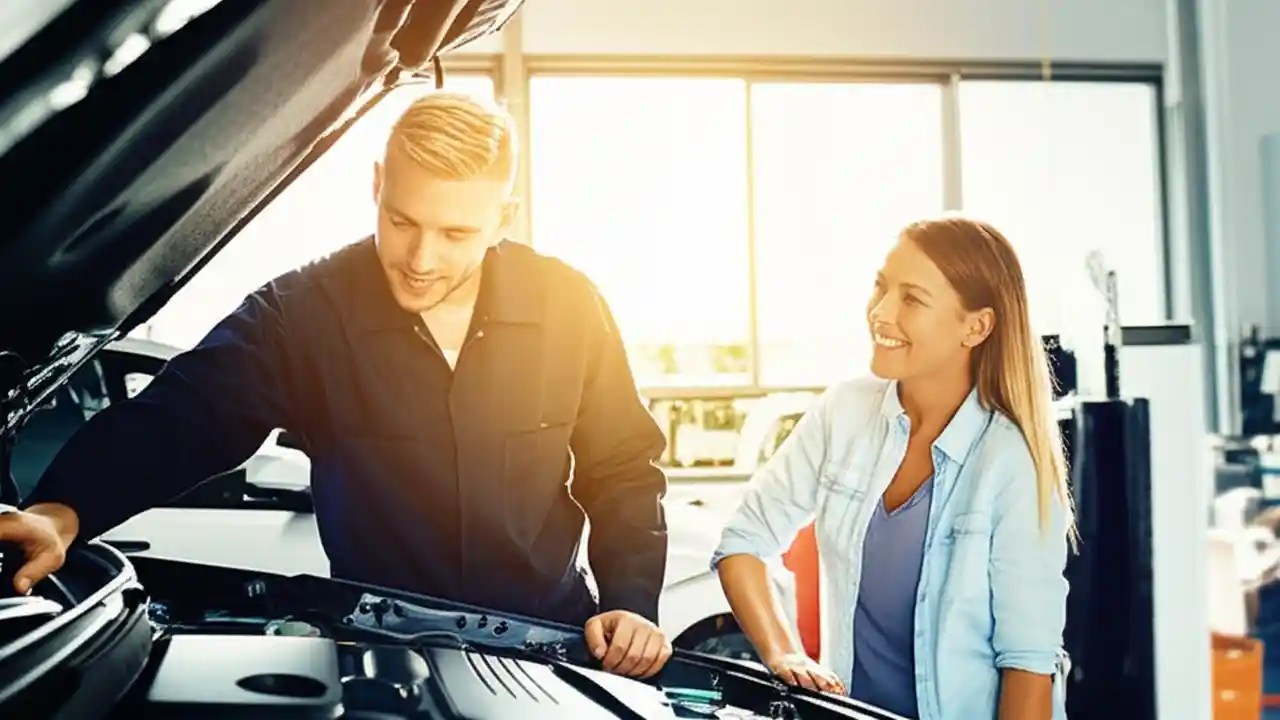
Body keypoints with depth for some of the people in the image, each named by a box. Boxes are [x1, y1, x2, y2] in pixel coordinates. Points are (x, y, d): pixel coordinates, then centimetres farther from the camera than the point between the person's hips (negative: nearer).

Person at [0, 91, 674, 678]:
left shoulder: (569, 307, -9)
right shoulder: (302, 314, -14)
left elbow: (623, 469, 1)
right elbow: (171, 421, -19)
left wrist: (631, 603, -10)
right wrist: (59, 512, -37)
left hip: (549, 642, 2)